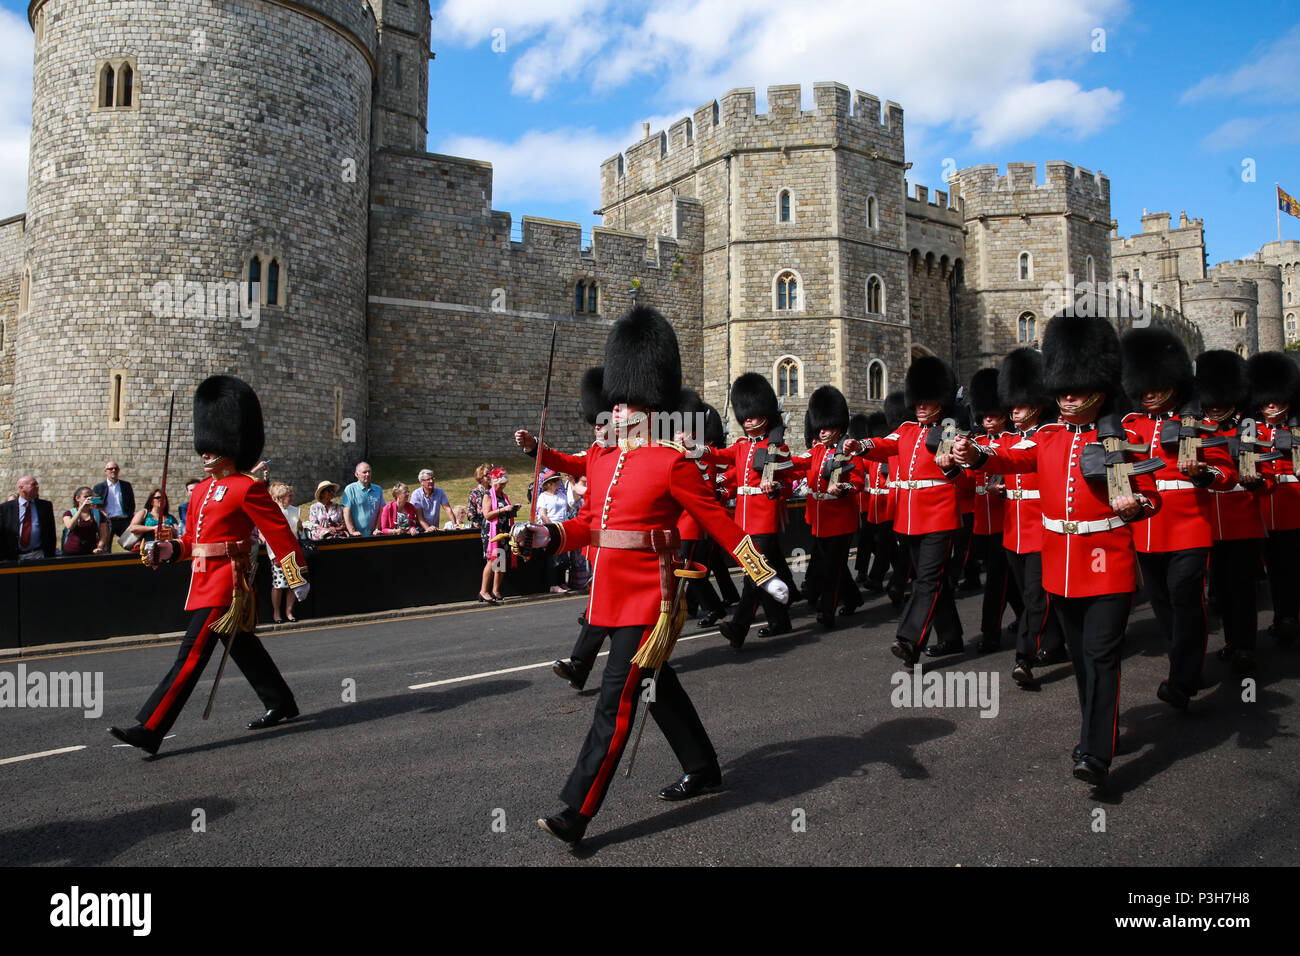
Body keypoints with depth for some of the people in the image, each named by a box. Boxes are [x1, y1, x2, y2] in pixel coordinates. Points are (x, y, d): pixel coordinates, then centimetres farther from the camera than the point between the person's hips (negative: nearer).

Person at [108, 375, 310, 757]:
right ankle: (281, 704, 31)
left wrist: (297, 576, -12)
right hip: (205, 580, 10)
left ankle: (150, 730, -6)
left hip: (226, 584, -10)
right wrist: (165, 550, 0)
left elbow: (279, 531, -12)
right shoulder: (202, 490, 14)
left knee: (191, 655, -9)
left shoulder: (248, 488, -12)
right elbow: (193, 540, 19)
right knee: (244, 648, 17)